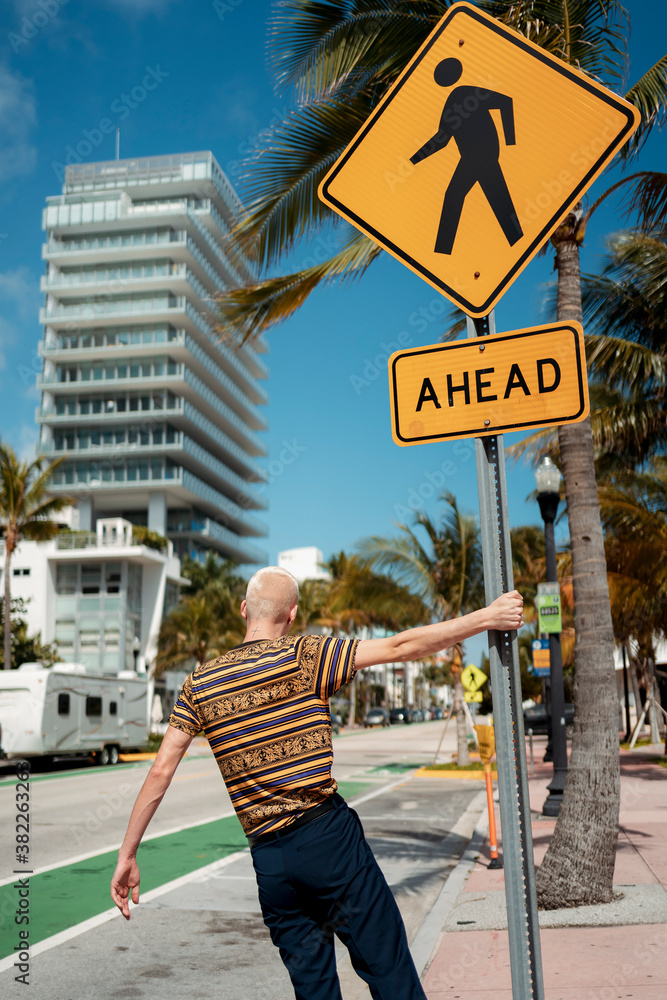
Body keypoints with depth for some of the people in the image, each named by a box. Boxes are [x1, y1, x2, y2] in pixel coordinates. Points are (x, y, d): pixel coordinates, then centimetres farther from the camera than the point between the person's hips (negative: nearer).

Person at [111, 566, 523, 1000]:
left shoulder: (200, 682, 6)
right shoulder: (302, 656, -5)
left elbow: (161, 771, 5)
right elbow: (400, 647, -8)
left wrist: (128, 854, 12)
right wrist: (487, 617, -3)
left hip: (265, 857, 4)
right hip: (327, 834, -4)